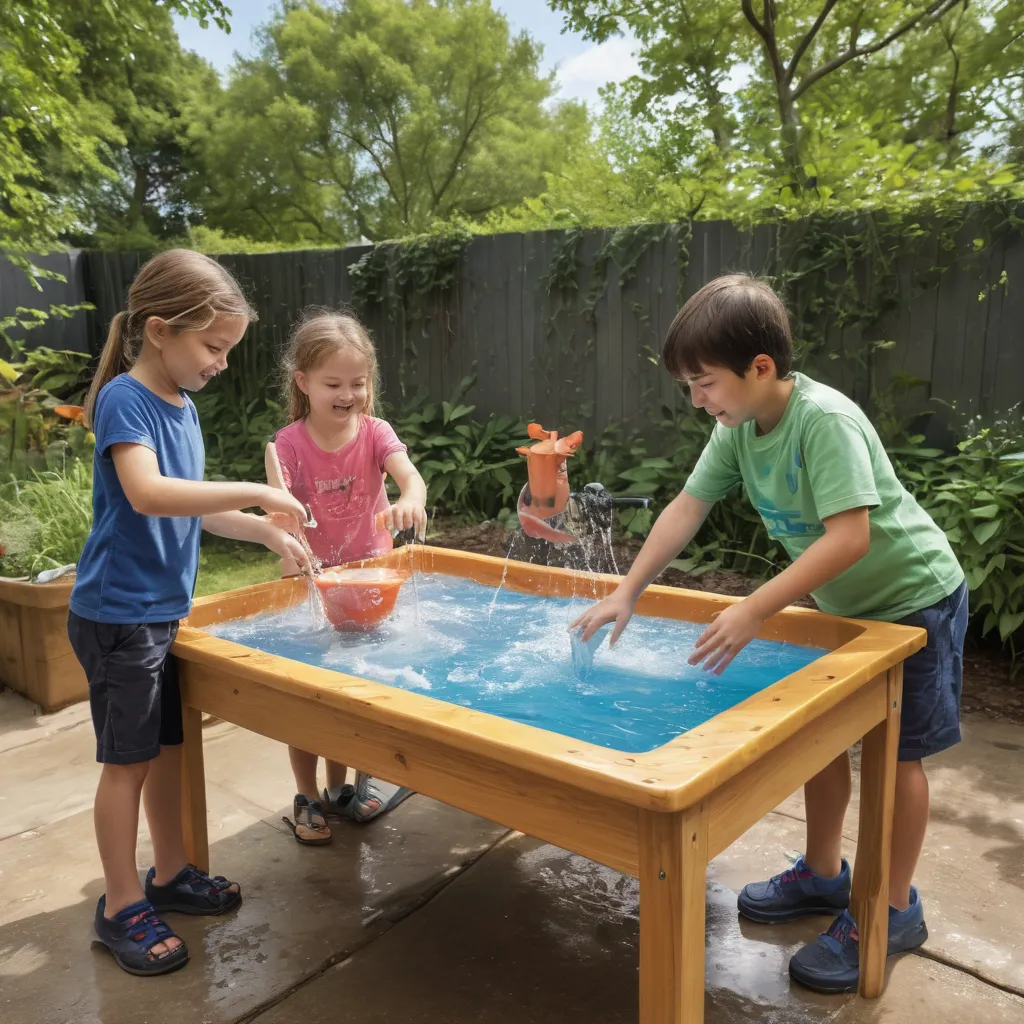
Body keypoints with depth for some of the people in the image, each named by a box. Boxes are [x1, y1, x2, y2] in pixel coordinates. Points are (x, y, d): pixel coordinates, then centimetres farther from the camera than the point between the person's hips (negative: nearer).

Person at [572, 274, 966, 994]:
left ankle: (895, 910, 21)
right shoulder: (739, 425, -8)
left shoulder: (826, 420, -31)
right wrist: (626, 594, -11)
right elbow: (688, 508, -6)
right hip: (842, 599, 8)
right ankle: (824, 874, 33)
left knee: (896, 750, 4)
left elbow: (849, 537, -36)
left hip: (912, 596, -7)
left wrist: (754, 611, -37)